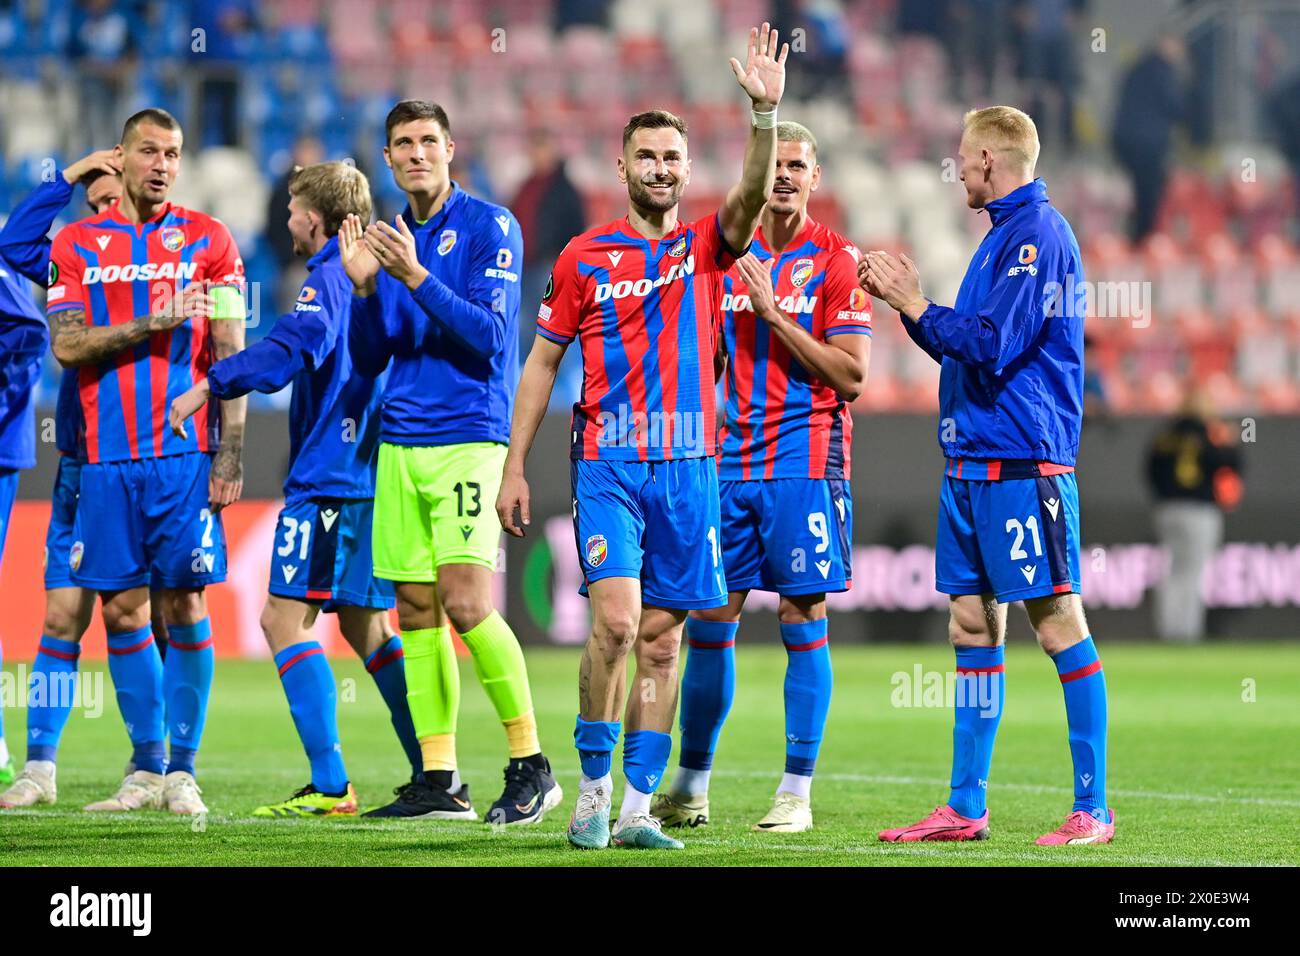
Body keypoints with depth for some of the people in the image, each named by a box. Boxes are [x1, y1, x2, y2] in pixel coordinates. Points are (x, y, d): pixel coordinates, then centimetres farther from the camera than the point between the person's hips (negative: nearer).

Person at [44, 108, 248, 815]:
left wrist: (229, 458, -5)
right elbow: (67, 345, 0)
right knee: (121, 609, 3)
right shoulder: (76, 244, 9)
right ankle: (144, 769, 12)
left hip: (185, 452, -2)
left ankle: (181, 770, 1)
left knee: (184, 607, -4)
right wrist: (151, 324, -12)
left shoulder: (207, 241, 5)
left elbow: (231, 356, 2)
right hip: (108, 456, 2)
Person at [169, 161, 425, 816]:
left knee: (284, 619, -9)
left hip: (331, 479, -9)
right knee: (366, 627, 17)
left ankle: (330, 785, -17)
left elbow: (288, 350, -27)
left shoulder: (330, 278, -10)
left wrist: (208, 386, -26)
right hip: (374, 475, 9)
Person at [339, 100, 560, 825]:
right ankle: (440, 783, 7)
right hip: (399, 446, 7)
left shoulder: (489, 226, -3)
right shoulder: (390, 241, 16)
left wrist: (416, 278, -19)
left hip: (466, 440, -6)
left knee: (466, 603, -16)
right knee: (417, 613, 4)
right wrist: (364, 286, -1)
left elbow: (488, 335, -12)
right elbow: (368, 359, 15)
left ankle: (531, 765, -7)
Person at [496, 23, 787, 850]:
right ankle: (593, 790, -4)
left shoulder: (706, 246, 8)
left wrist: (765, 113, -29)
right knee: (616, 620, -16)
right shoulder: (585, 257, 6)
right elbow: (542, 361, 9)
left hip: (689, 465, 2)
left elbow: (752, 197, -13)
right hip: (608, 463, -2)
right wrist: (514, 466, 5)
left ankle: (638, 806, 8)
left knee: (662, 638, 4)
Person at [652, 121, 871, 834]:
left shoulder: (835, 261, -2)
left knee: (803, 623, -3)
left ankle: (796, 793, 1)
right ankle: (691, 786, 12)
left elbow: (850, 376, -9)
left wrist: (776, 316, -15)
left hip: (804, 461, -4)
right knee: (709, 619, 4)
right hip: (730, 460, 4)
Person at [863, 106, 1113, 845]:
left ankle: (1094, 810, -6)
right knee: (973, 629, 10)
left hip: (1020, 464, -10)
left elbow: (989, 346, -19)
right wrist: (907, 299, 16)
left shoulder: (1038, 234, -11)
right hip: (971, 463, 10)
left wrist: (917, 304, -8)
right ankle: (966, 809, 13)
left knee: (1060, 624, -7)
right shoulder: (1006, 235, 19)